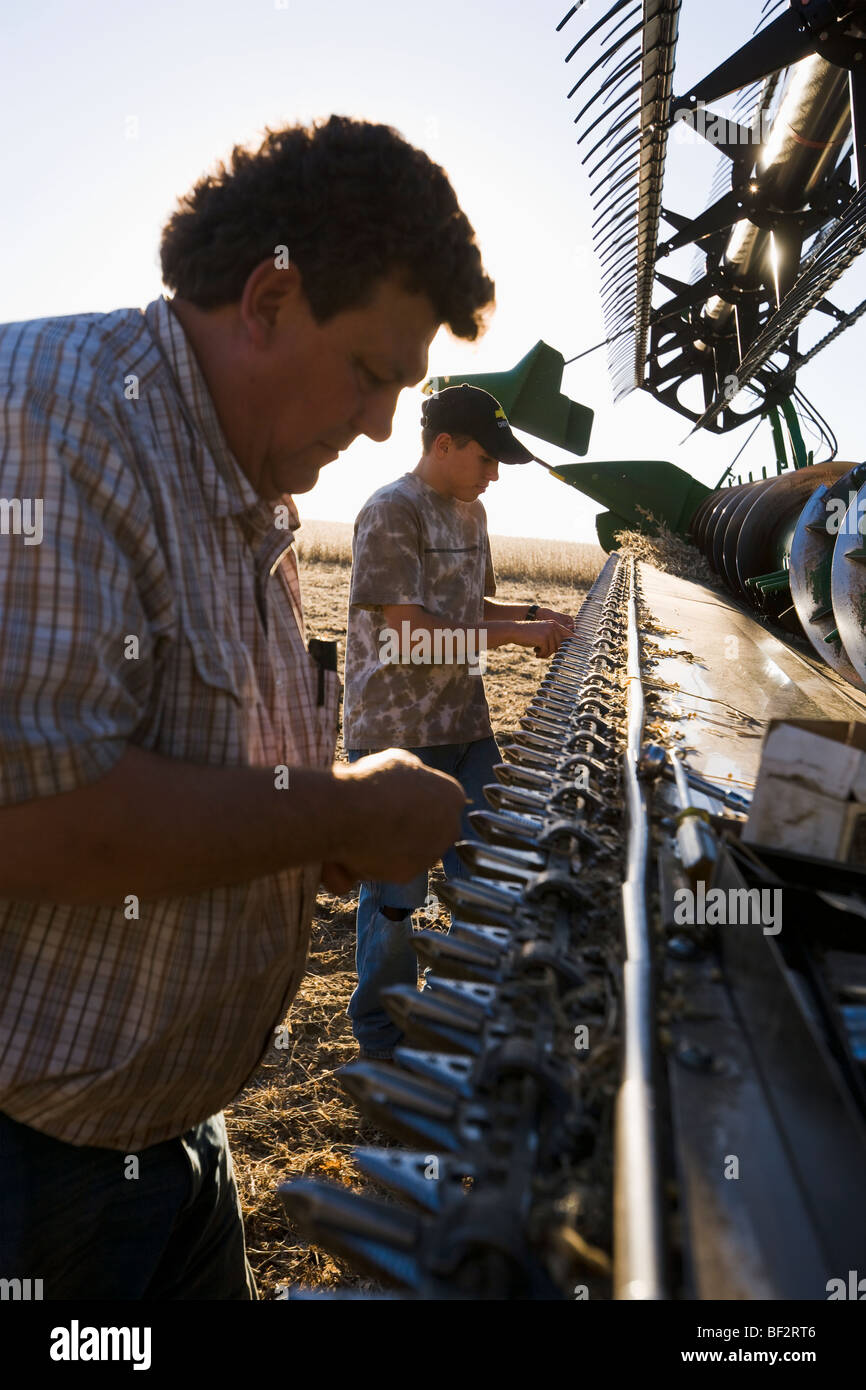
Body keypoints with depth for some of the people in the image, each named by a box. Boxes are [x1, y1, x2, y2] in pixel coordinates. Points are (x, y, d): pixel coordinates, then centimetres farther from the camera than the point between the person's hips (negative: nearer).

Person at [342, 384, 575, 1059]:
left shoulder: (471, 512, 13)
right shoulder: (392, 510, -13)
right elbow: (410, 630, -20)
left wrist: (532, 613, 6)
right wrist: (516, 634, -16)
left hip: (467, 725, 8)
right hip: (397, 732, -8)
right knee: (396, 891, 5)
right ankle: (382, 1041, 26)